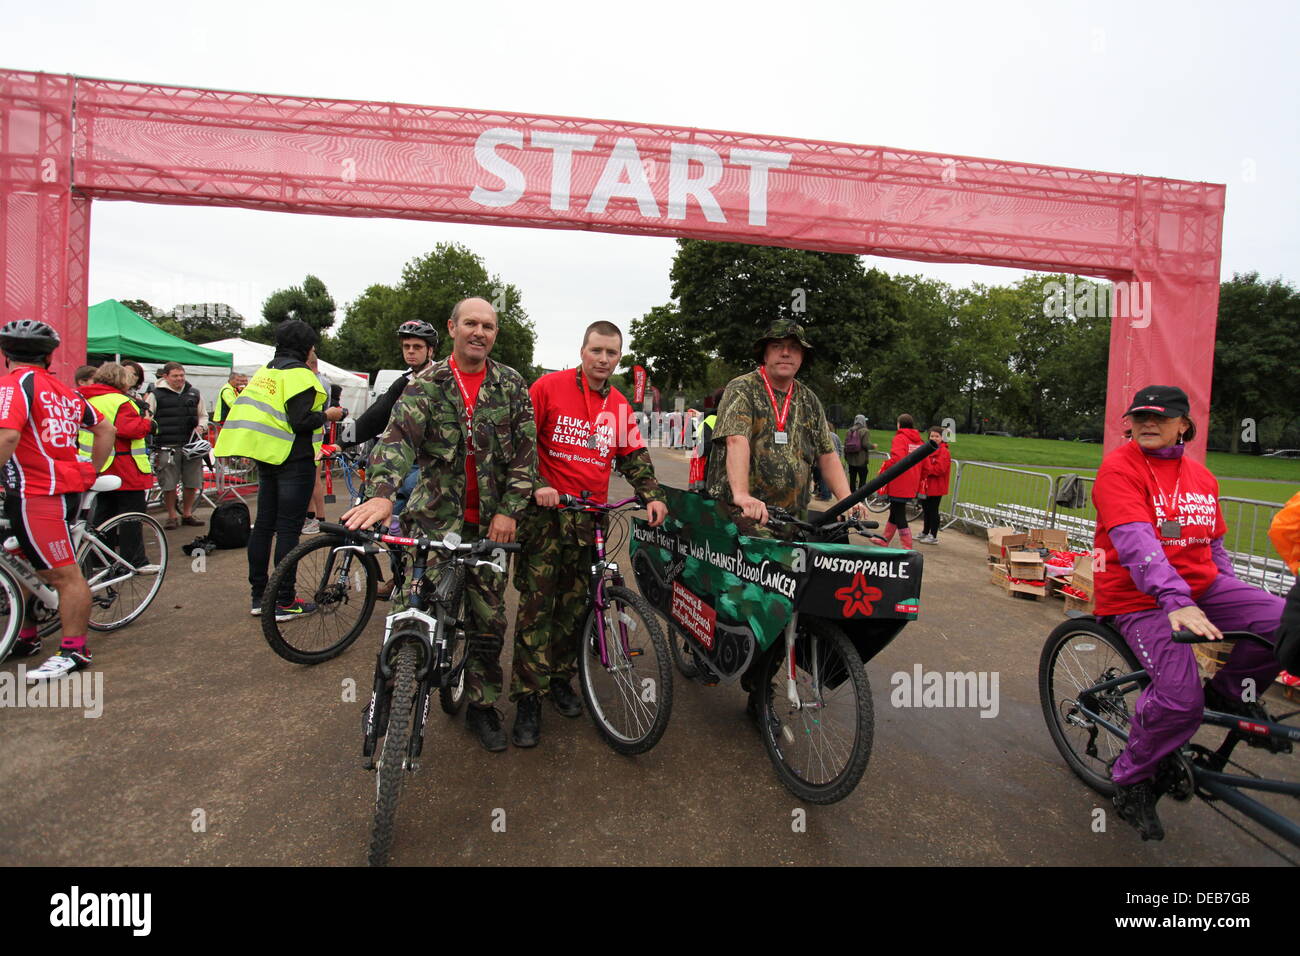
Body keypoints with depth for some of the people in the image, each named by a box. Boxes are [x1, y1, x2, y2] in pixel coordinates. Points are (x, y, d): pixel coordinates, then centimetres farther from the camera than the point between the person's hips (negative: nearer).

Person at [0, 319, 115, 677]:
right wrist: (91, 471, 23)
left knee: (65, 575, -5)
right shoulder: (62, 389, 15)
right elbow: (106, 429, 20)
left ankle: (74, 651, 2)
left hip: (37, 494, -9)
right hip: (67, 485, 9)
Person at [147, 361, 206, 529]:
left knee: (192, 483, 6)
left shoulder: (194, 394, 14)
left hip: (191, 444, 3)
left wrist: (200, 427, 4)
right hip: (167, 446, -3)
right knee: (169, 484, -1)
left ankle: (187, 514, 21)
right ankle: (172, 516, 13)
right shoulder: (156, 394, 3)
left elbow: (203, 415, 23)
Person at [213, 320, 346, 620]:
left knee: (263, 525, 13)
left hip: (265, 457, 9)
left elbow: (265, 413, 16)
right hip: (294, 460, -9)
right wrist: (327, 415, -5)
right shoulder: (299, 374, -13)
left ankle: (259, 596, 21)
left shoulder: (265, 371, 15)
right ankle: (284, 602, 0)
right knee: (289, 529, -5)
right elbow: (301, 422, -21)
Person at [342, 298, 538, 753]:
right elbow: (399, 435, -16)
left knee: (488, 620, 8)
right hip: (437, 516, -1)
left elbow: (525, 452, 1)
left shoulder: (511, 385, 4)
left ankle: (482, 704, 25)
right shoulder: (426, 384, 0)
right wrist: (381, 492, -34)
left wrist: (509, 510, -8)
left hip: (492, 521, 1)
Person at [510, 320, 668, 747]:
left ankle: (560, 678, 28)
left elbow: (634, 456, 16)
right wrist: (534, 486, -15)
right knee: (537, 604, -4)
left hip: (591, 518, 5)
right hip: (546, 510, -4)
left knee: (576, 604, 11)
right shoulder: (549, 387, -4)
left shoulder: (619, 406, 12)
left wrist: (652, 495, 2)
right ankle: (529, 697, 5)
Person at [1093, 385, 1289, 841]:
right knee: (1180, 698, -22)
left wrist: (1233, 597, 12)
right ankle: (1131, 781, 5)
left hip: (1201, 587, 6)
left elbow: (1214, 545, 20)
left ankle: (1230, 693, 12)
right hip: (1139, 598, -6)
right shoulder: (1120, 466, -12)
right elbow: (1135, 540, -25)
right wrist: (1176, 601, -35)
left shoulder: (1202, 477, 10)